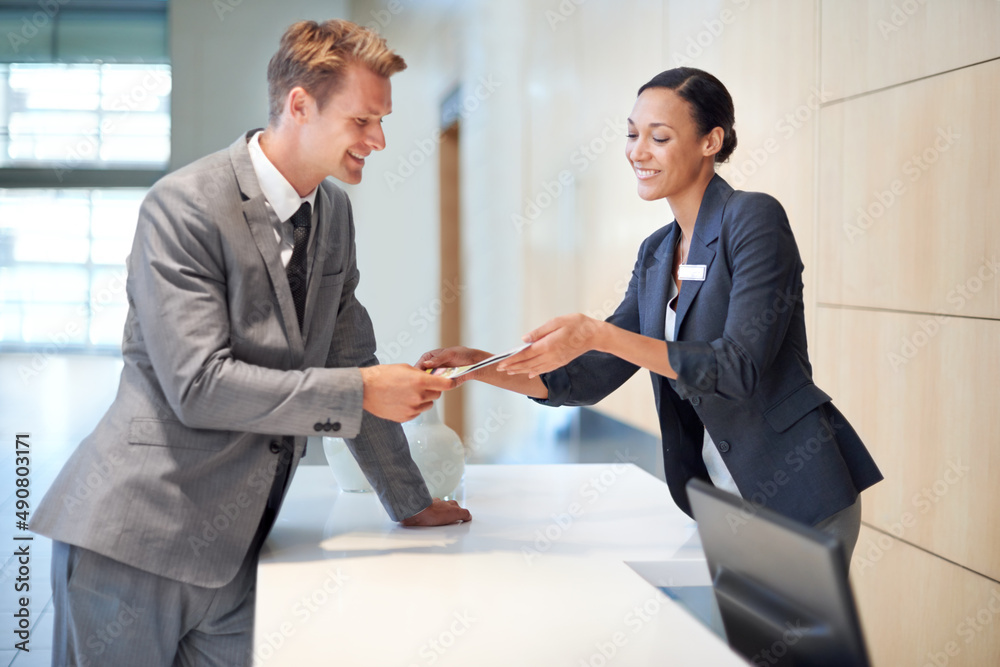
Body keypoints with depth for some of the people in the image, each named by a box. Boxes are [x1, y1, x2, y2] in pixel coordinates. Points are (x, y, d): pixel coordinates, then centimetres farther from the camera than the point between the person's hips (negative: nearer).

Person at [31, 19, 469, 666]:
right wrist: (360, 393, -18)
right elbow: (199, 386, -21)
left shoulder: (335, 211, 10)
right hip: (138, 532, -6)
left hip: (236, 540, 7)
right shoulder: (185, 206, -14)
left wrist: (410, 501, 19)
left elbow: (350, 359, 17)